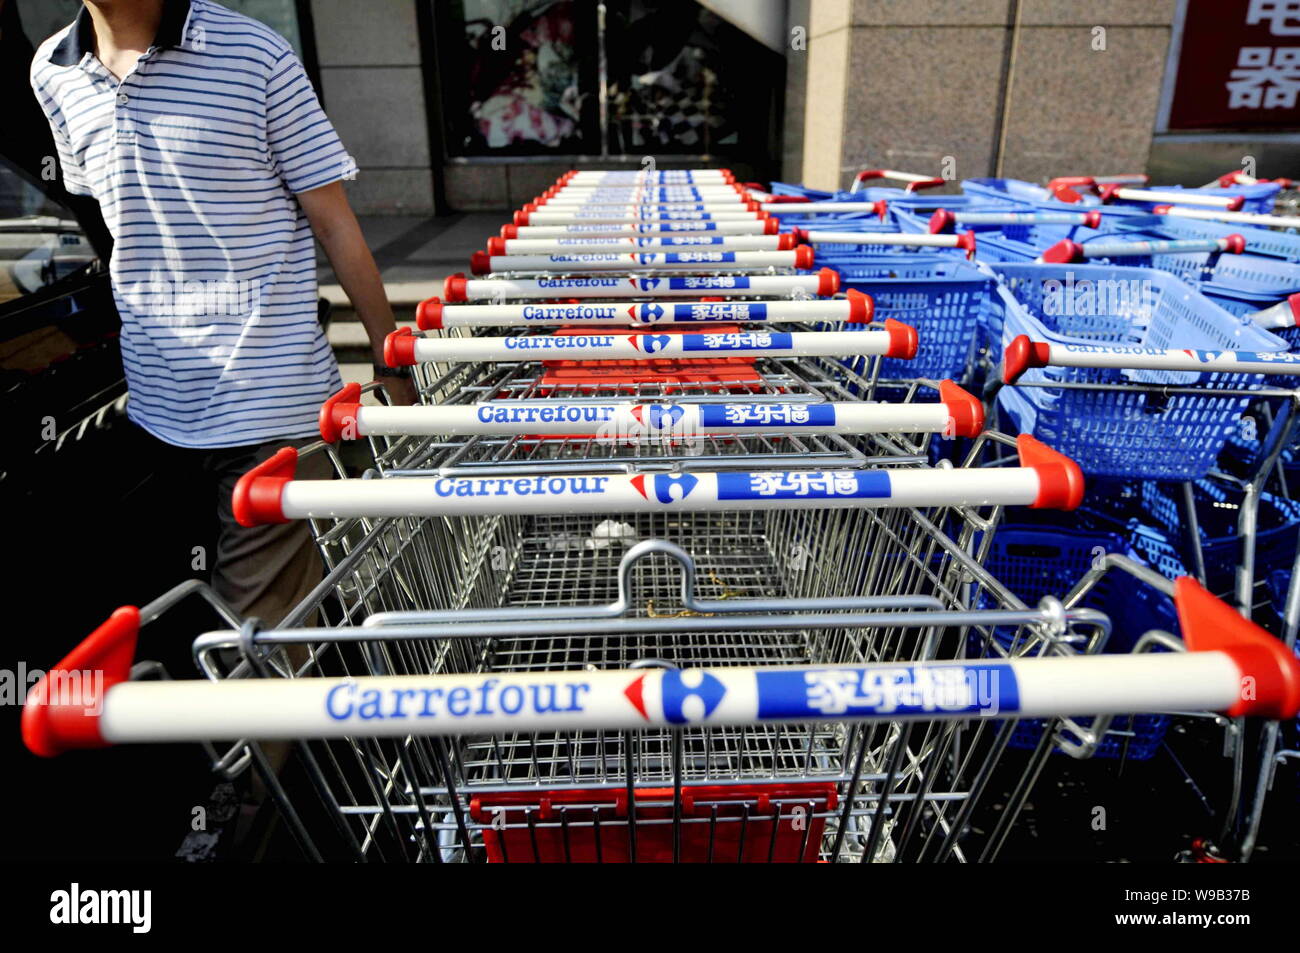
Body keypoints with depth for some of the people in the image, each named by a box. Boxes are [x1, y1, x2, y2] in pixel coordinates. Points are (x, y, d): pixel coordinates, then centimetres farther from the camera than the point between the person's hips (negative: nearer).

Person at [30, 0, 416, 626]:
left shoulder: (255, 56, -5)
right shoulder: (53, 73, 9)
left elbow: (335, 226, -3)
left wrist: (391, 365, -3)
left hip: (268, 408, -5)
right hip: (156, 408, 6)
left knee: (263, 627, -3)